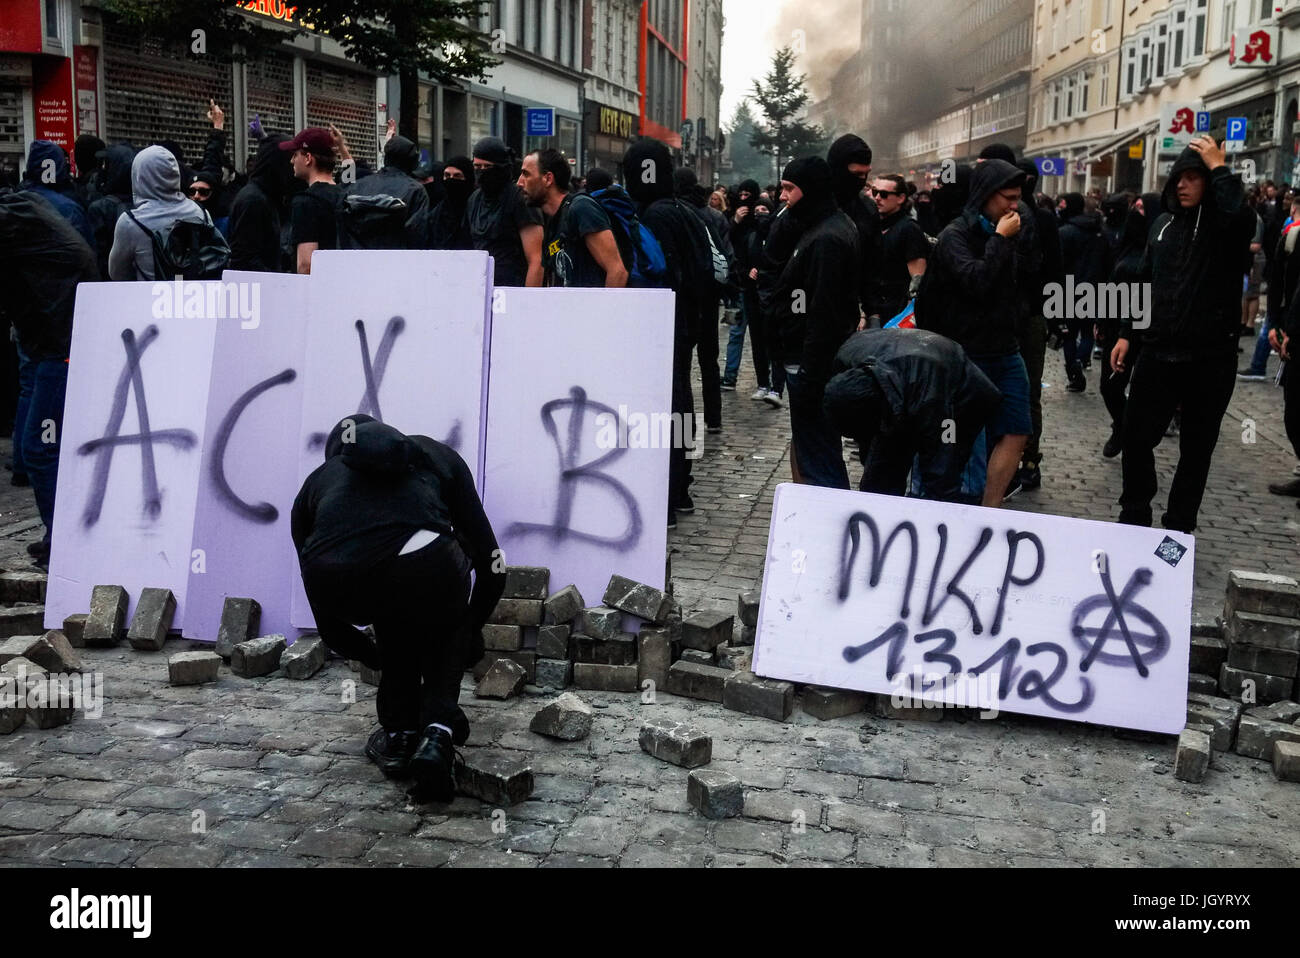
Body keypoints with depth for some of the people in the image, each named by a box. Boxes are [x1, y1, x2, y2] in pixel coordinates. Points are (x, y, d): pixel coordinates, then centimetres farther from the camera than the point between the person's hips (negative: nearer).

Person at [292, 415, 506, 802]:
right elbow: (491, 563, 30)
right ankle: (436, 735, 14)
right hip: (424, 567, -1)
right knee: (447, 627, 35)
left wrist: (381, 658, 56)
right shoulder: (436, 455, 35)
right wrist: (471, 632, 48)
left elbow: (329, 624, 38)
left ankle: (398, 738, 33)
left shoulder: (315, 482, 36)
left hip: (336, 582, 2)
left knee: (395, 608, 37)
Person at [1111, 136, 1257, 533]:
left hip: (1210, 358, -4)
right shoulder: (1164, 223, 9)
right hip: (1158, 352, 4)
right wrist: (1127, 333, 11)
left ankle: (1178, 528, 20)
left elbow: (1242, 216, -33)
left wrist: (1219, 168, -21)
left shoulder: (1227, 225, -7)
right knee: (1136, 437, 7)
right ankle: (1134, 516, 25)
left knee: (1196, 448, 8)